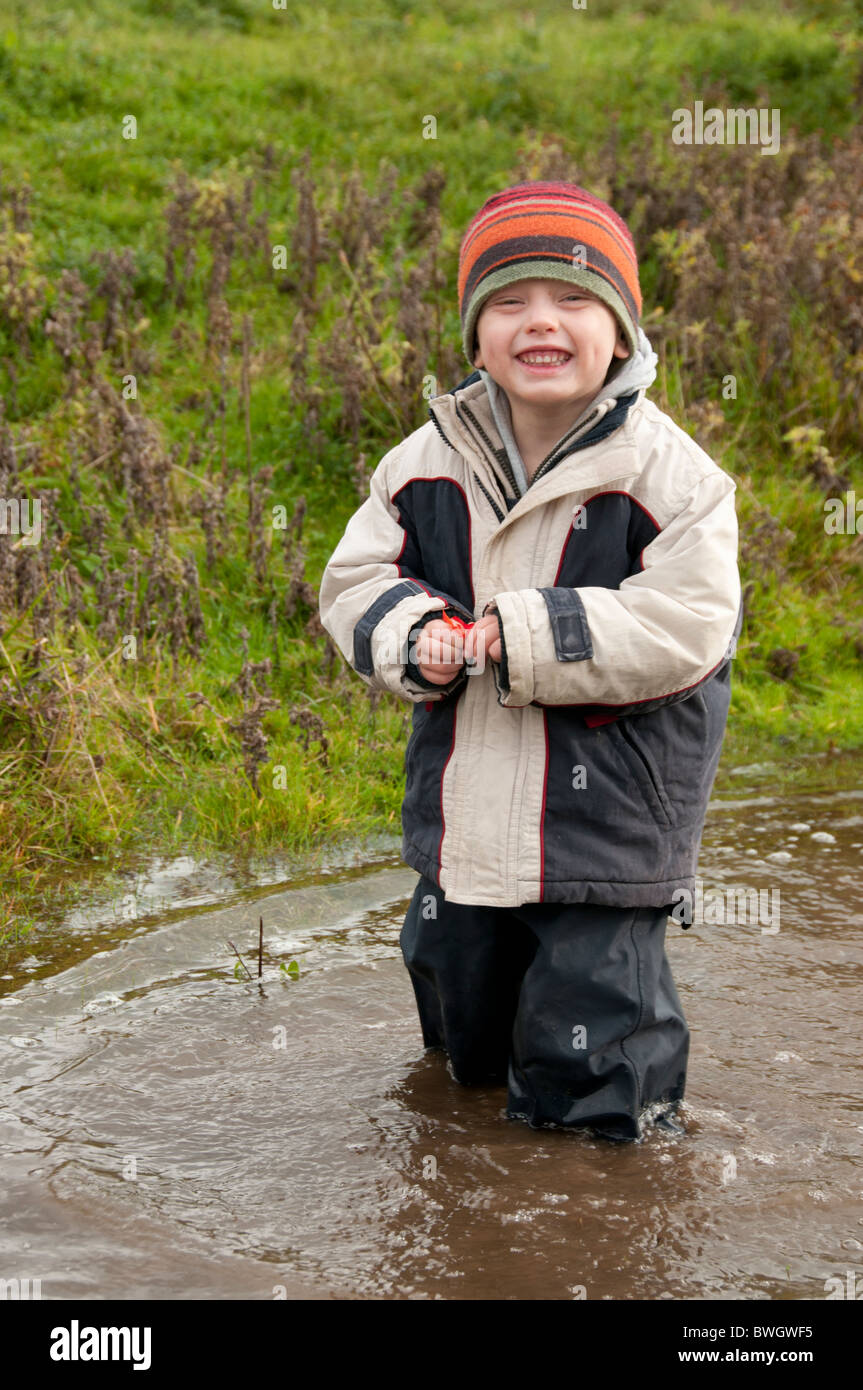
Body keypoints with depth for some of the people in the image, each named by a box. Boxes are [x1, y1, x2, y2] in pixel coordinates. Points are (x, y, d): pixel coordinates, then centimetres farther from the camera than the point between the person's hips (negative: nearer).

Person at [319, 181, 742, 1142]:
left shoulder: (669, 473, -12)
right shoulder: (428, 461, 2)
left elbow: (682, 628, -19)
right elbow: (354, 579, 7)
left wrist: (525, 639, -24)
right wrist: (409, 637, -16)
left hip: (604, 834, -4)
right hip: (461, 822, 5)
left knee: (582, 1096, 3)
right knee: (465, 1050, 23)